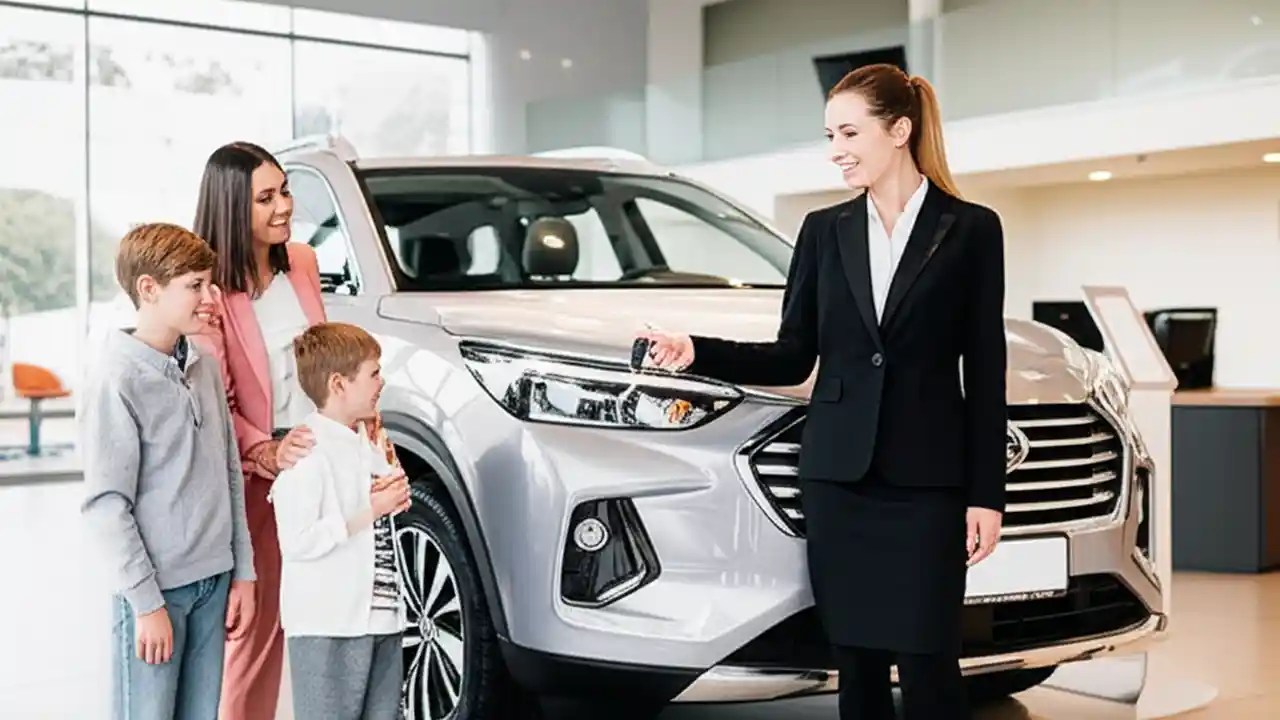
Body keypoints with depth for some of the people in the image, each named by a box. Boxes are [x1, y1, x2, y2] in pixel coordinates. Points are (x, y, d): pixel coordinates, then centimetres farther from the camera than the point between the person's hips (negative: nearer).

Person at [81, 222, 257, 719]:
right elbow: (105, 504, -13)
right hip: (157, 585, -6)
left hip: (214, 582, 6)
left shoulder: (204, 365, 7)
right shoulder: (117, 379, -13)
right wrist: (146, 601, -14)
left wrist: (243, 571, 10)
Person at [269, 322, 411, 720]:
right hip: (328, 626, -9)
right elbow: (297, 542, -22)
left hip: (380, 614, 9)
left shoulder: (367, 444, 15)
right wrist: (370, 511, -17)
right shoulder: (308, 453, -14)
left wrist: (393, 497, 6)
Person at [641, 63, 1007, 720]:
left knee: (927, 666, -4)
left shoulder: (970, 229, 1)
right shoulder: (823, 230, 9)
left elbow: (985, 372, 0)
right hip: (837, 475, 3)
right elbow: (793, 357, 8)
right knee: (856, 665, 7)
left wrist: (986, 495, -4)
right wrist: (697, 353, -7)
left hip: (926, 480, -3)